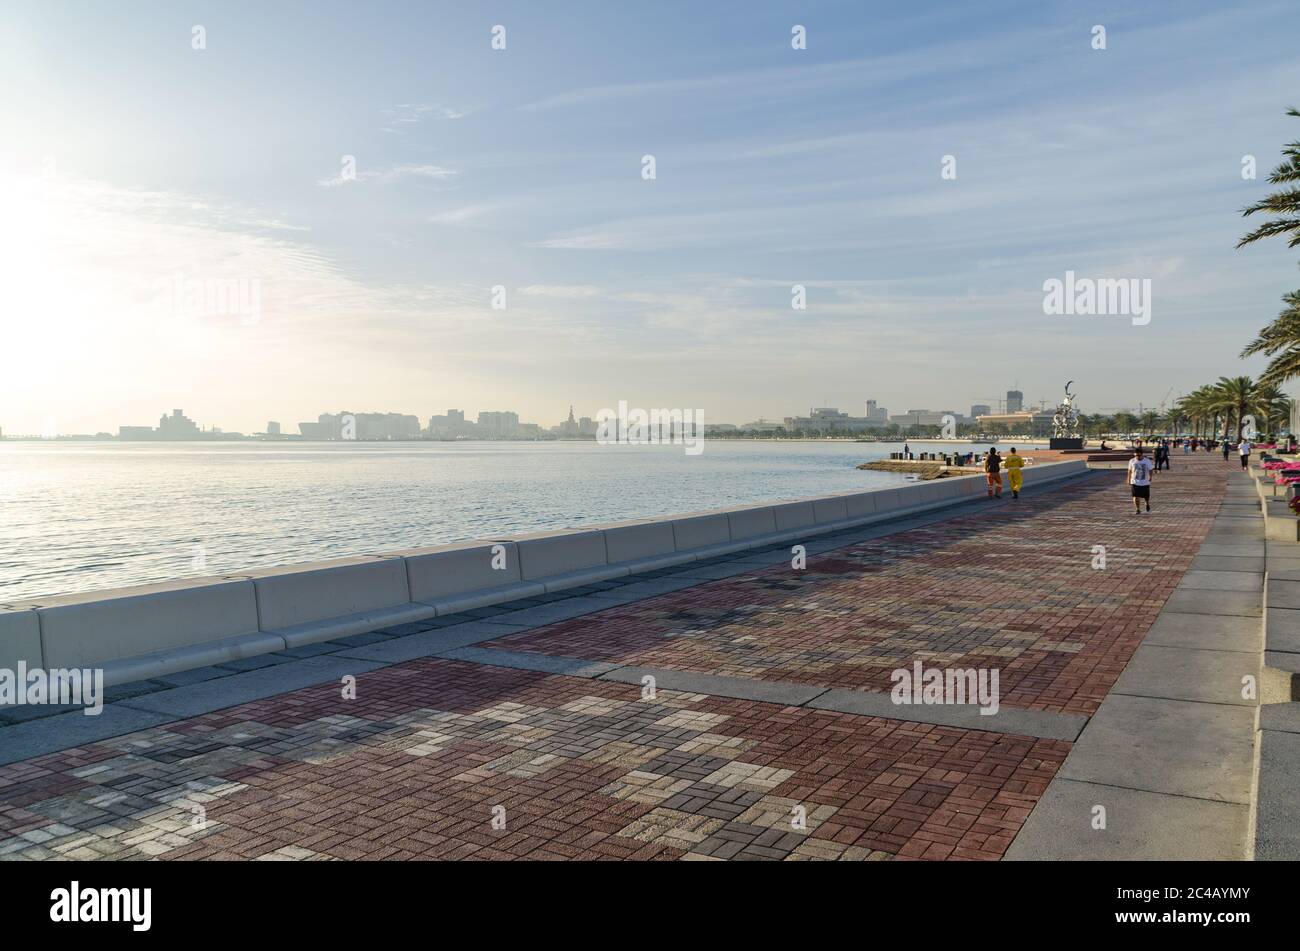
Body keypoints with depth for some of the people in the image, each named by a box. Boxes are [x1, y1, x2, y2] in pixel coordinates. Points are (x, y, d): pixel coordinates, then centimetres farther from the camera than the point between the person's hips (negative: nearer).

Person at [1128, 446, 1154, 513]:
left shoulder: (1147, 461, -6)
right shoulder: (1132, 461, 0)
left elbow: (1150, 470, -2)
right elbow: (1130, 471, 11)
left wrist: (1150, 477, -19)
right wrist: (1129, 480, 13)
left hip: (1145, 482, -1)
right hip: (1135, 482, 1)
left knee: (1146, 496, 8)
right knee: (1136, 496, -7)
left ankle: (1147, 504, 40)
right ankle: (1137, 509, 4)